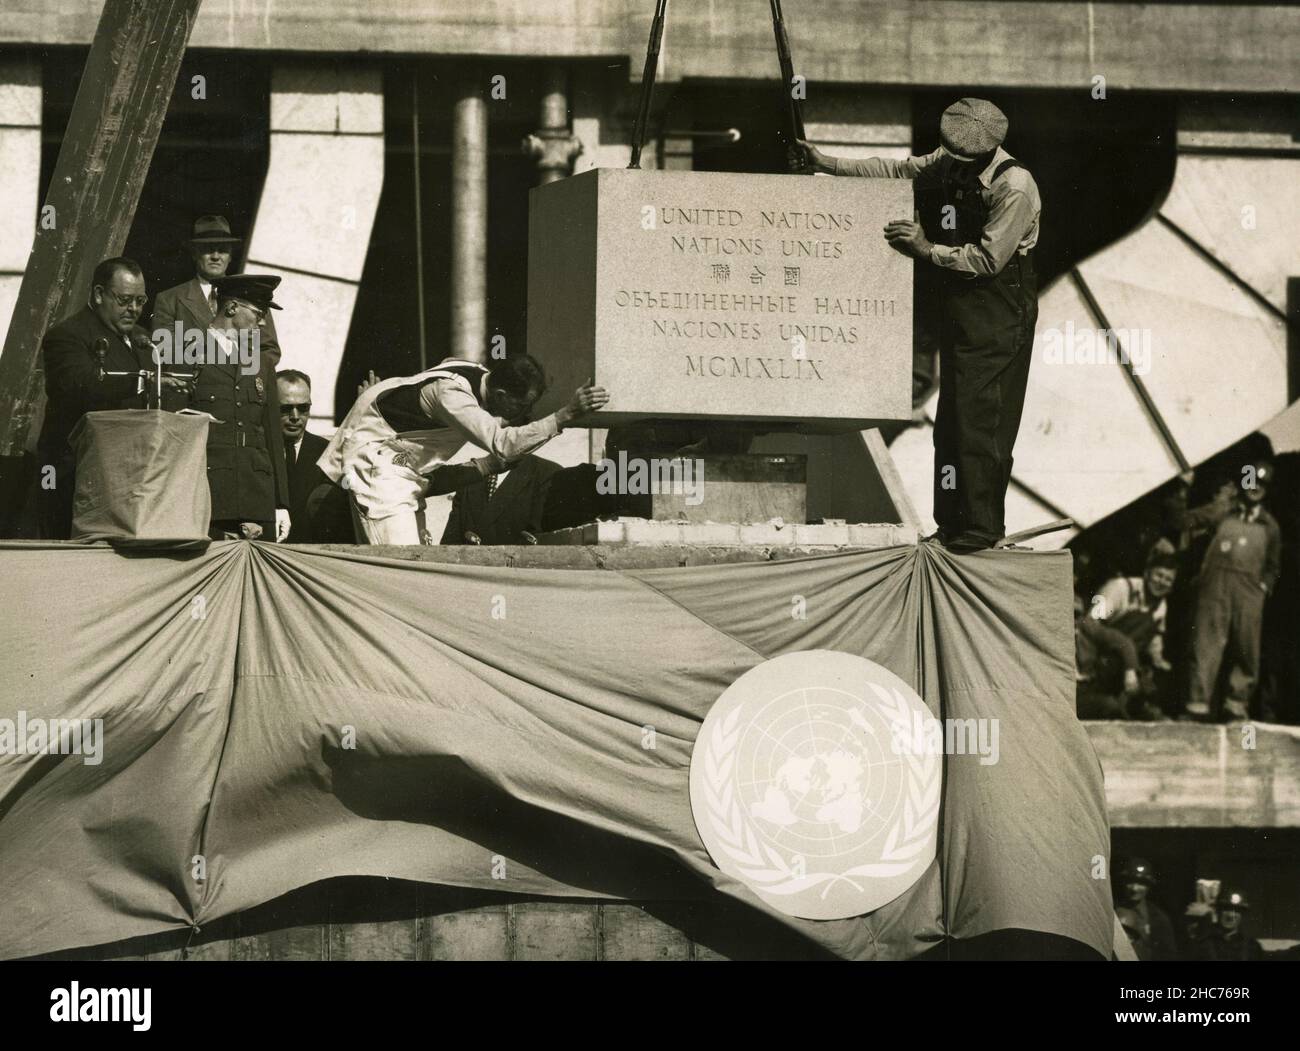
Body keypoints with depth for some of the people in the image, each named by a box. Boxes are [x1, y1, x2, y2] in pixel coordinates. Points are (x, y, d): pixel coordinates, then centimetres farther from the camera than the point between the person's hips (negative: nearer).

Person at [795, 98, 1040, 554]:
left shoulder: (1014, 187, -18)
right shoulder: (947, 165, 6)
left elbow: (987, 259, -20)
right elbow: (897, 171, 15)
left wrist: (928, 250, -18)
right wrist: (829, 163, 9)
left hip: (998, 315, -9)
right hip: (959, 308, 9)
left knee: (980, 420, -10)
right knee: (951, 422, 11)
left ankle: (983, 527, -5)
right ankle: (953, 521, 17)